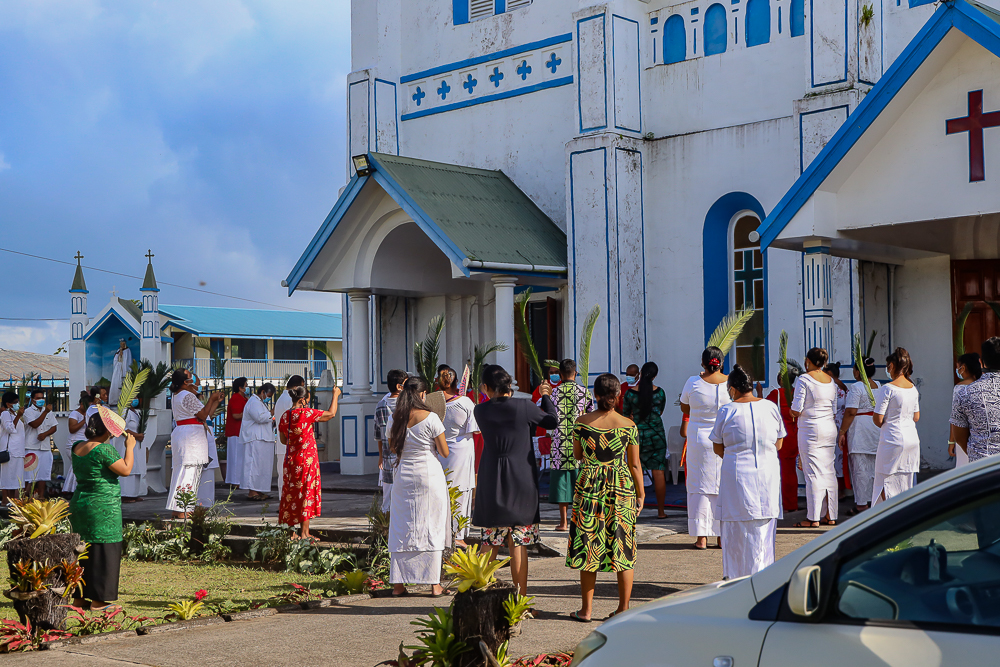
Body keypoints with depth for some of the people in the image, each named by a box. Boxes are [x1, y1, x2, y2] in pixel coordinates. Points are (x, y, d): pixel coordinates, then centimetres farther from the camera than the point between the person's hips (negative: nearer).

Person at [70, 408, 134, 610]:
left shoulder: (77, 448, 7)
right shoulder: (104, 449, -17)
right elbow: (126, 470, -16)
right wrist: (130, 447, -3)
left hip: (79, 503, 8)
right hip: (103, 508, -8)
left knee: (84, 551, 15)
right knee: (103, 551, -1)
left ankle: (79, 598, 19)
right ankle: (97, 600, 1)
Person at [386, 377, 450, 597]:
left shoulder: (395, 419, 0)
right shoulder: (430, 418, -11)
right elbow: (444, 452, -6)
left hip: (404, 475, 3)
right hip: (429, 474, -3)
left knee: (401, 528, 8)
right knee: (431, 527, 3)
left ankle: (398, 583, 9)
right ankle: (434, 583, 5)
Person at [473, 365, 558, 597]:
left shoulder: (480, 410, -4)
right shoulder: (524, 406, -9)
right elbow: (553, 421, 7)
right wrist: (547, 397, 20)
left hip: (491, 482, 2)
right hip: (522, 482, -2)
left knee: (490, 543, 12)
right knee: (518, 545, 3)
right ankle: (521, 598, 7)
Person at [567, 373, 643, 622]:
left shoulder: (581, 423, -5)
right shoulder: (628, 425, -7)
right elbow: (635, 465, -1)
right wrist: (640, 494, 9)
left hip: (588, 489, 0)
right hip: (622, 490, 0)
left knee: (588, 546, 8)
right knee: (623, 548, 8)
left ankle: (587, 609, 12)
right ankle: (623, 609, 13)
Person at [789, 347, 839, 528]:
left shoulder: (804, 379, -10)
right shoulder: (831, 381, 9)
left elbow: (796, 410, -13)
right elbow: (834, 410, 12)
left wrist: (793, 412, 8)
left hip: (810, 429, -6)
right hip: (830, 428, 6)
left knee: (812, 473, -4)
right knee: (829, 471, 10)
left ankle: (813, 518, -2)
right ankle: (830, 516, 13)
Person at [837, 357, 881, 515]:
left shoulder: (856, 387, -14)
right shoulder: (878, 386, 9)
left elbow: (851, 412, -18)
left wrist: (842, 432, -14)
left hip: (859, 430, -8)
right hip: (877, 429, 8)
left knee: (859, 468, -4)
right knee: (874, 466, 14)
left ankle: (862, 504, -3)